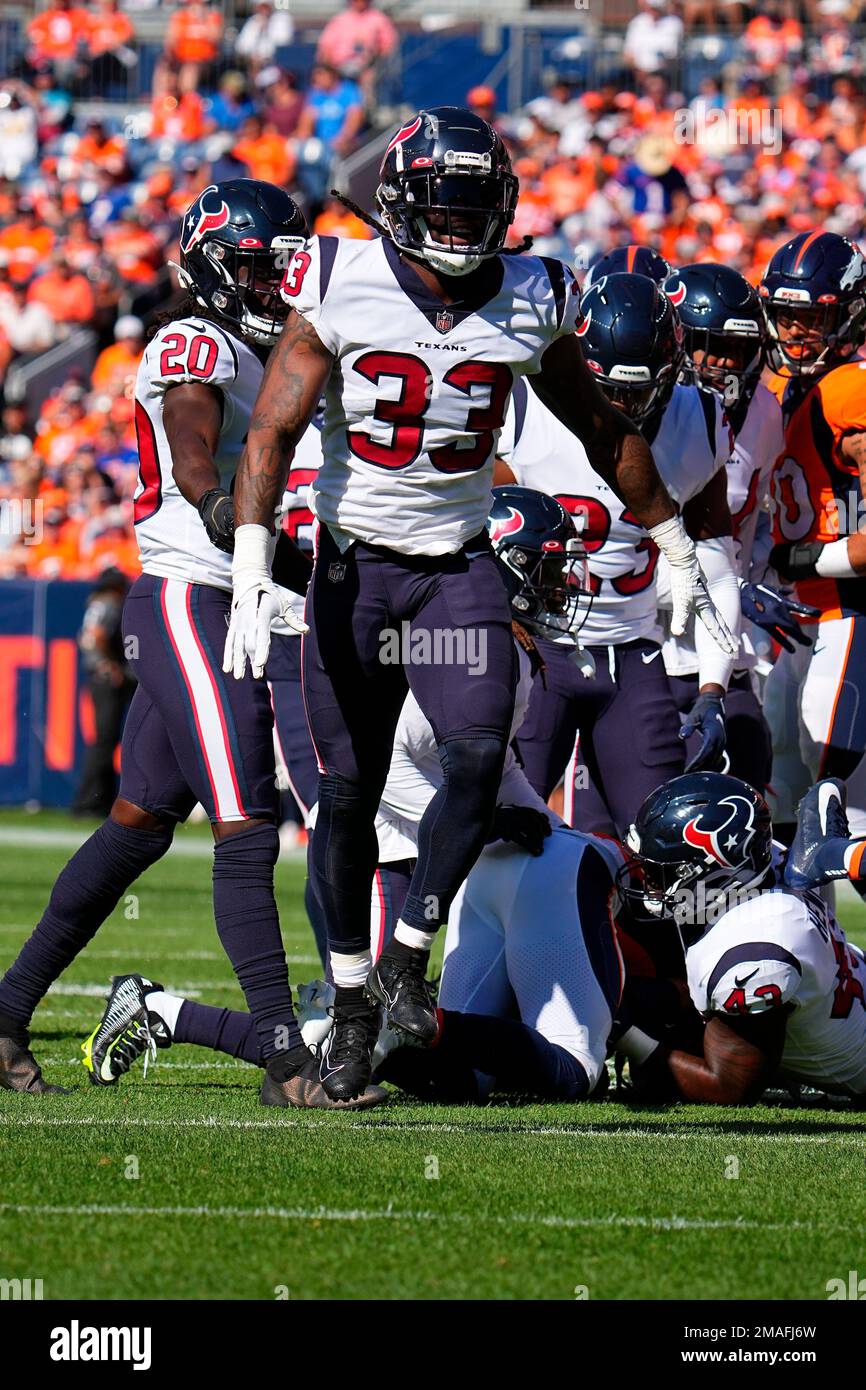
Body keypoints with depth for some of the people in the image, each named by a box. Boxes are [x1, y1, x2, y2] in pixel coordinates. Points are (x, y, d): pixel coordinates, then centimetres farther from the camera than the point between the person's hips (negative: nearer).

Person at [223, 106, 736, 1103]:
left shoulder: (530, 303, -2)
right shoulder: (341, 289, -10)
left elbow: (604, 432, 12)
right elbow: (271, 431, -12)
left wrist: (679, 557, 18)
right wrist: (252, 578, -24)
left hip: (459, 570, 1)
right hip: (353, 568, -1)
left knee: (479, 757, -19)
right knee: (349, 793, 2)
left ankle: (406, 959, -2)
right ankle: (352, 1004, 16)